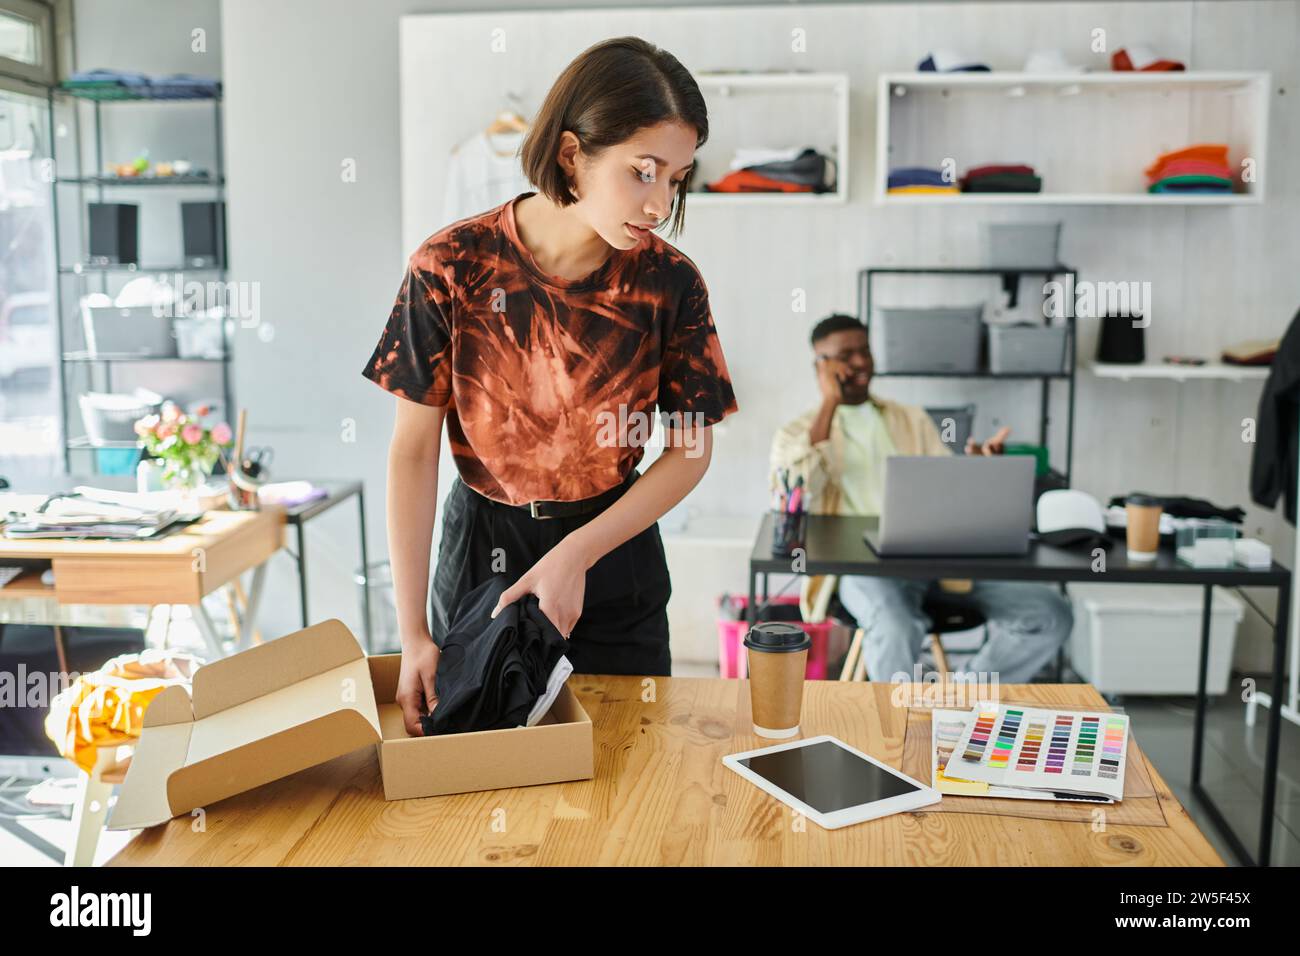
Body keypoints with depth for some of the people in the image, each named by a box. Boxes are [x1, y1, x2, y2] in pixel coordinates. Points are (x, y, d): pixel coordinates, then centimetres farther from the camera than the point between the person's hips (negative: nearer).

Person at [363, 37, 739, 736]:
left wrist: (577, 554, -18)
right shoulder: (452, 265, -17)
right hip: (480, 544, 0)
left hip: (614, 555, 1)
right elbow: (413, 449, -13)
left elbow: (691, 451, -7)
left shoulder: (669, 282, -12)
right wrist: (411, 632, -16)